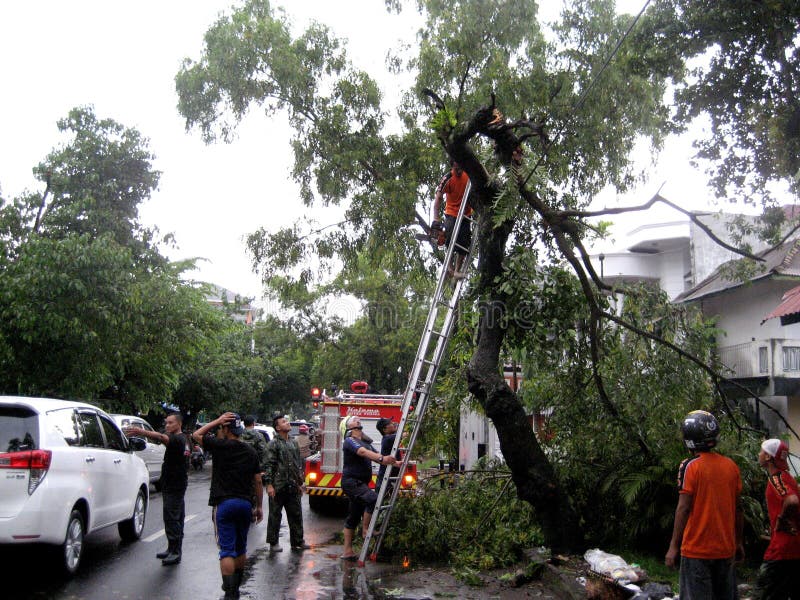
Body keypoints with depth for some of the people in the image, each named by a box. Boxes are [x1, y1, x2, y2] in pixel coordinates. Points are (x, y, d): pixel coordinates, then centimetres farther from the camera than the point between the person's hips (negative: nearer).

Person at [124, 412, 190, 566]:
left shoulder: (178, 439, -17)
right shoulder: (184, 440, 16)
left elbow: (161, 437, -36)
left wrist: (140, 431, -48)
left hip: (173, 485, -11)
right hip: (178, 484, 11)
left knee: (171, 518, -10)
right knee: (176, 517, 15)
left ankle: (175, 552, -8)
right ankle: (172, 549, 23)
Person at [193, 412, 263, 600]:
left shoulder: (220, 446, -8)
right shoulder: (251, 452, 7)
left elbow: (197, 435, 7)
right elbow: (258, 482, 8)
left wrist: (218, 421, 5)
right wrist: (259, 506, 15)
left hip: (224, 503, -5)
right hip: (245, 504, 5)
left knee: (227, 550, -5)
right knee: (240, 547, 18)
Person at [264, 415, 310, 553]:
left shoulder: (293, 443, 14)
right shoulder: (273, 444, -6)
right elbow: (269, 465, -10)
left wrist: (300, 483, 17)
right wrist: (269, 484, -16)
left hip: (292, 486, 6)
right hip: (278, 486, -6)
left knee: (296, 514, 9)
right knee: (275, 515, 3)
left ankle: (297, 541, 19)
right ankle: (273, 543, 12)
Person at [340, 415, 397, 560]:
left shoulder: (365, 443, 19)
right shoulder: (349, 441, -9)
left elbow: (376, 456, 12)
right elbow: (363, 452, -27)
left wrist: (395, 462, -3)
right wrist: (381, 458, -40)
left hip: (361, 484, 10)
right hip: (351, 482, -10)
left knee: (353, 518, 10)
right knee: (373, 499, -28)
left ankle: (347, 551, 13)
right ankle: (366, 529, -14)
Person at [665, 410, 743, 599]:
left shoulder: (690, 466, -12)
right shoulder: (731, 466, 3)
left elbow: (684, 509, -14)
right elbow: (737, 509, 8)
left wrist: (673, 547, -8)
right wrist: (738, 542, 19)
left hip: (697, 549, -5)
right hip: (726, 549, 5)